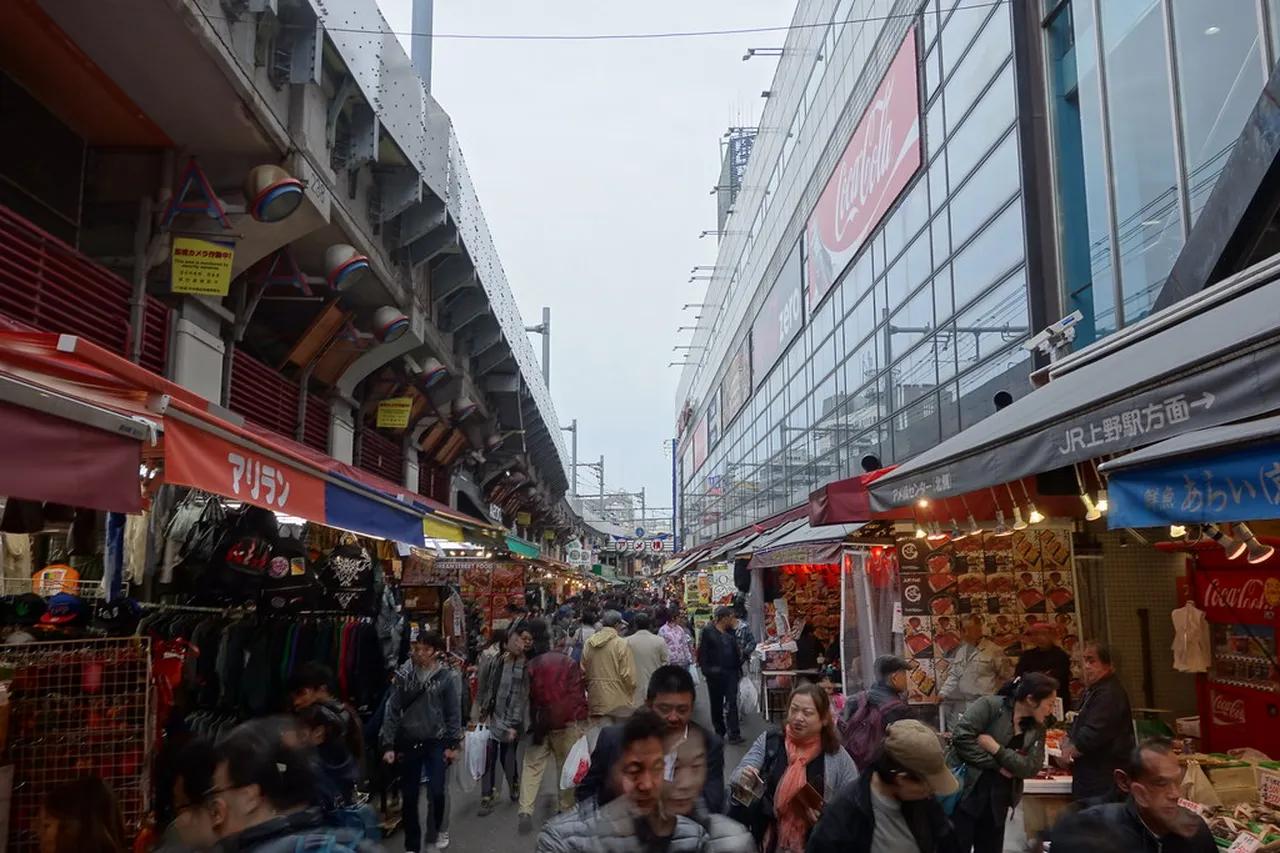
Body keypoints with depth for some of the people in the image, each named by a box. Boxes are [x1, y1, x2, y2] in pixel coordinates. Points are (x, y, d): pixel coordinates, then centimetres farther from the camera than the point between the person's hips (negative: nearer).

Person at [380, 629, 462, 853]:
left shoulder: (446, 677, -4)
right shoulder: (403, 676, -2)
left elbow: (454, 712, -1)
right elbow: (392, 711, -2)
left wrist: (453, 744, -4)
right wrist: (388, 745, -6)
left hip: (436, 743, -1)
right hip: (409, 743, 2)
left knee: (436, 792, -7)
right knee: (409, 797, 7)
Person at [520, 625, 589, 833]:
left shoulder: (533, 663, 4)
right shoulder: (569, 664, -9)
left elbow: (528, 694, 9)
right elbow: (577, 695, -12)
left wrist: (531, 720, 17)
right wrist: (580, 721, -5)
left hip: (539, 722, 3)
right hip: (565, 723, -3)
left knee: (532, 766, 8)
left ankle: (526, 811, -2)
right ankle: (567, 809, 20)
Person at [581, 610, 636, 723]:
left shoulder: (589, 643, 1)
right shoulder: (622, 644, -13)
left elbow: (583, 670, 7)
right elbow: (628, 675, -13)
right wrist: (631, 693, 4)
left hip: (595, 700, 5)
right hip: (619, 701, -4)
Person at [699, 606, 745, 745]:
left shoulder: (731, 632, 12)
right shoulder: (708, 632, -5)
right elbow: (702, 652, -8)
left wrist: (738, 668, 10)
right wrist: (706, 671, -14)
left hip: (731, 672, 3)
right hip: (715, 674, -3)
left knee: (732, 702, -6)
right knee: (717, 704, 8)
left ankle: (734, 734, -9)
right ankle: (719, 732, 21)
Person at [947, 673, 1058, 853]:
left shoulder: (1037, 729, 8)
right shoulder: (989, 705, -11)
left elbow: (1031, 767, -5)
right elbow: (961, 736, -21)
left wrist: (996, 748, -18)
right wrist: (997, 765, -17)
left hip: (998, 802, 6)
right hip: (966, 792, -6)